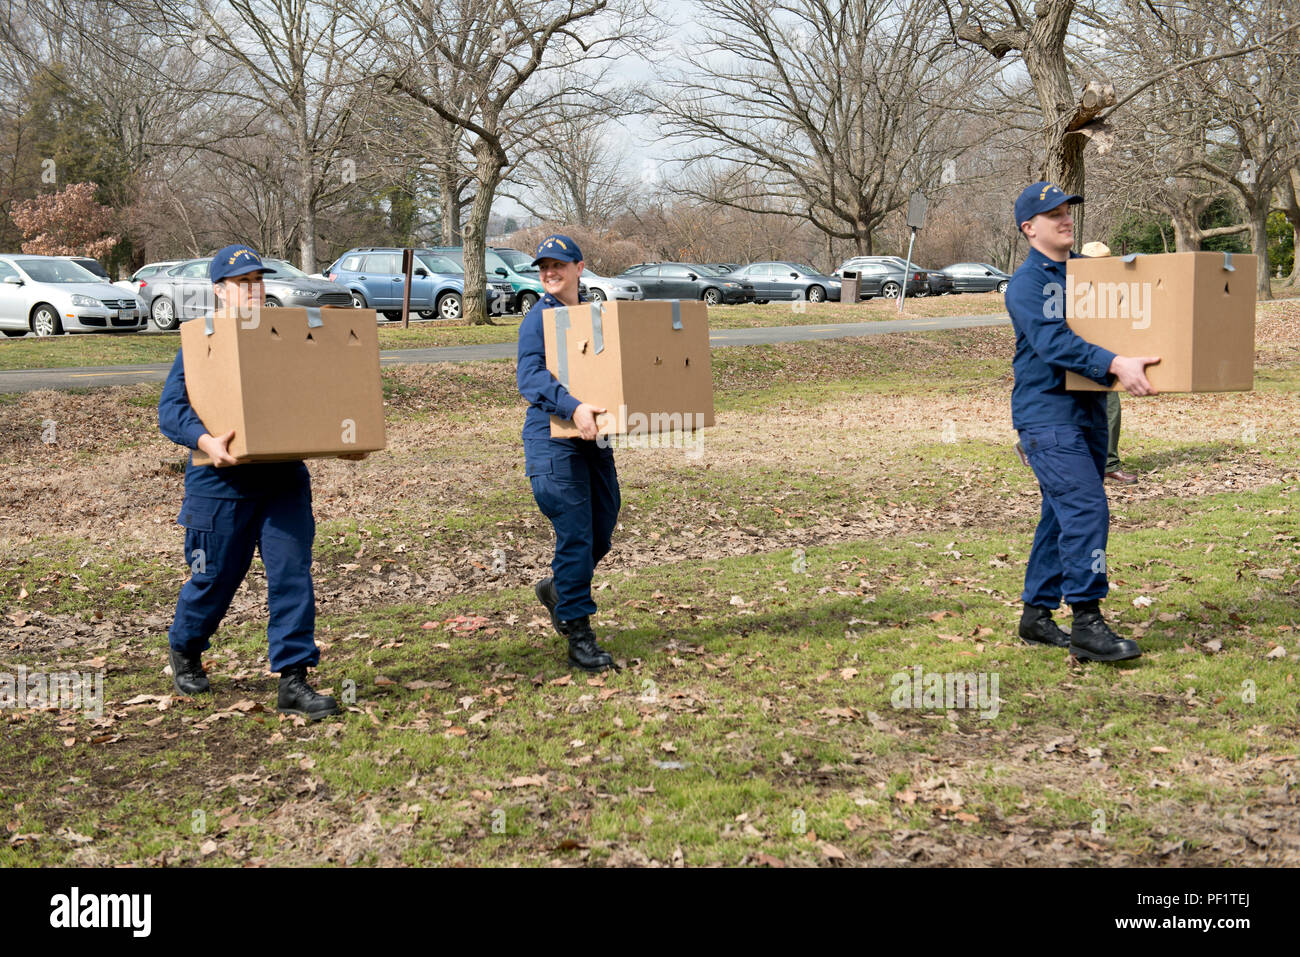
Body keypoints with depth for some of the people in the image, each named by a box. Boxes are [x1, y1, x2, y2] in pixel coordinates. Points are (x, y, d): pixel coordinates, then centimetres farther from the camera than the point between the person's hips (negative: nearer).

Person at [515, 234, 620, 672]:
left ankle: (558, 589, 39)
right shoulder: (539, 318, -6)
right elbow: (529, 378, -18)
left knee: (602, 529, 13)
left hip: (594, 438, 7)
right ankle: (578, 636, 1)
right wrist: (572, 407, -32)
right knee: (575, 535, -8)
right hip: (553, 440, -7)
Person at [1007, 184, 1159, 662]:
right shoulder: (1026, 283, -10)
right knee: (1085, 507, -16)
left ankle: (1037, 614, 20)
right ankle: (1087, 623, -13)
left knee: (1062, 515, 11)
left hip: (1088, 411, 8)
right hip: (1046, 414, -8)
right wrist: (1115, 365, -36)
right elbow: (1053, 343, -24)